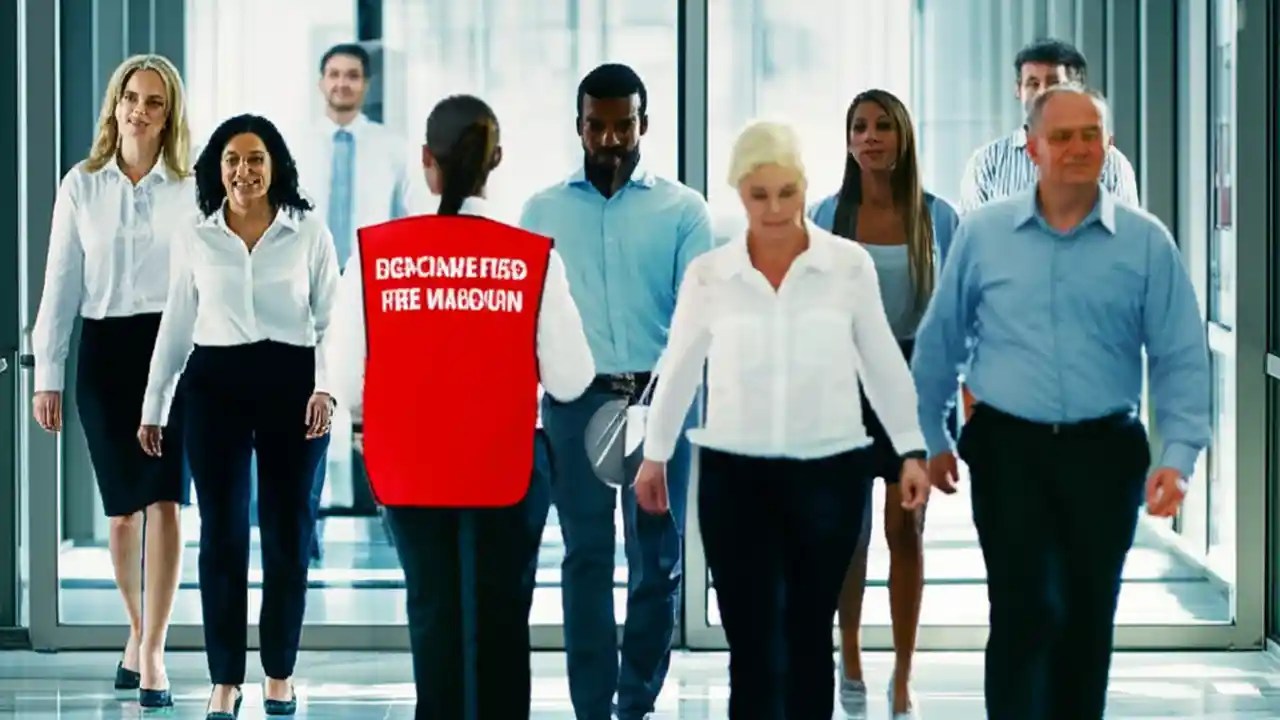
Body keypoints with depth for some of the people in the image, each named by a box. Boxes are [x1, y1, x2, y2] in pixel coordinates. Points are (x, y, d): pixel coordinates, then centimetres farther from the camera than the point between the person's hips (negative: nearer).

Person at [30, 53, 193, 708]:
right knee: (123, 508, 9)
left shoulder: (191, 189, 1)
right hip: (104, 351, 2)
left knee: (164, 501, -11)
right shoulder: (82, 185, 5)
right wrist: (47, 375, 3)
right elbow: (61, 283, 7)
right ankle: (139, 628, 29)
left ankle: (151, 654, -9)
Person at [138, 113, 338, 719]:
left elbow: (331, 319, 2)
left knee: (287, 532, 5)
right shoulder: (195, 239, 7)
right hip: (215, 383, 1)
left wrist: (325, 387, -12)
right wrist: (153, 407, 11)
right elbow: (176, 327, 12)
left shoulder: (310, 233, 2)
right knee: (221, 533, -1)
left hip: (291, 382, -1)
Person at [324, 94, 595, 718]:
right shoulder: (533, 258, -12)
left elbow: (348, 384, -7)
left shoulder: (373, 253, -9)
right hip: (506, 466, -1)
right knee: (501, 620, 13)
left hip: (408, 467, 1)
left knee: (433, 616, 15)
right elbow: (570, 379, -8)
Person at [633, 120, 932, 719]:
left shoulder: (850, 265, -3)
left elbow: (882, 362, 5)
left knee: (809, 635, 11)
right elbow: (679, 369, 11)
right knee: (752, 643, -4)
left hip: (828, 471, 0)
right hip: (735, 474, 0)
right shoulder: (707, 274, -1)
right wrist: (655, 453, 18)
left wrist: (912, 449, 5)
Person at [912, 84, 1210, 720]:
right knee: (1025, 611, -10)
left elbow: (1180, 359, -2)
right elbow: (938, 342, 10)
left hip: (1104, 452, 1)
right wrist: (932, 437, 13)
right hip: (1009, 448, -1)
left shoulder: (1146, 242, -1)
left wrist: (1178, 456, -12)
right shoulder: (982, 233, 1)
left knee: (1089, 617, 12)